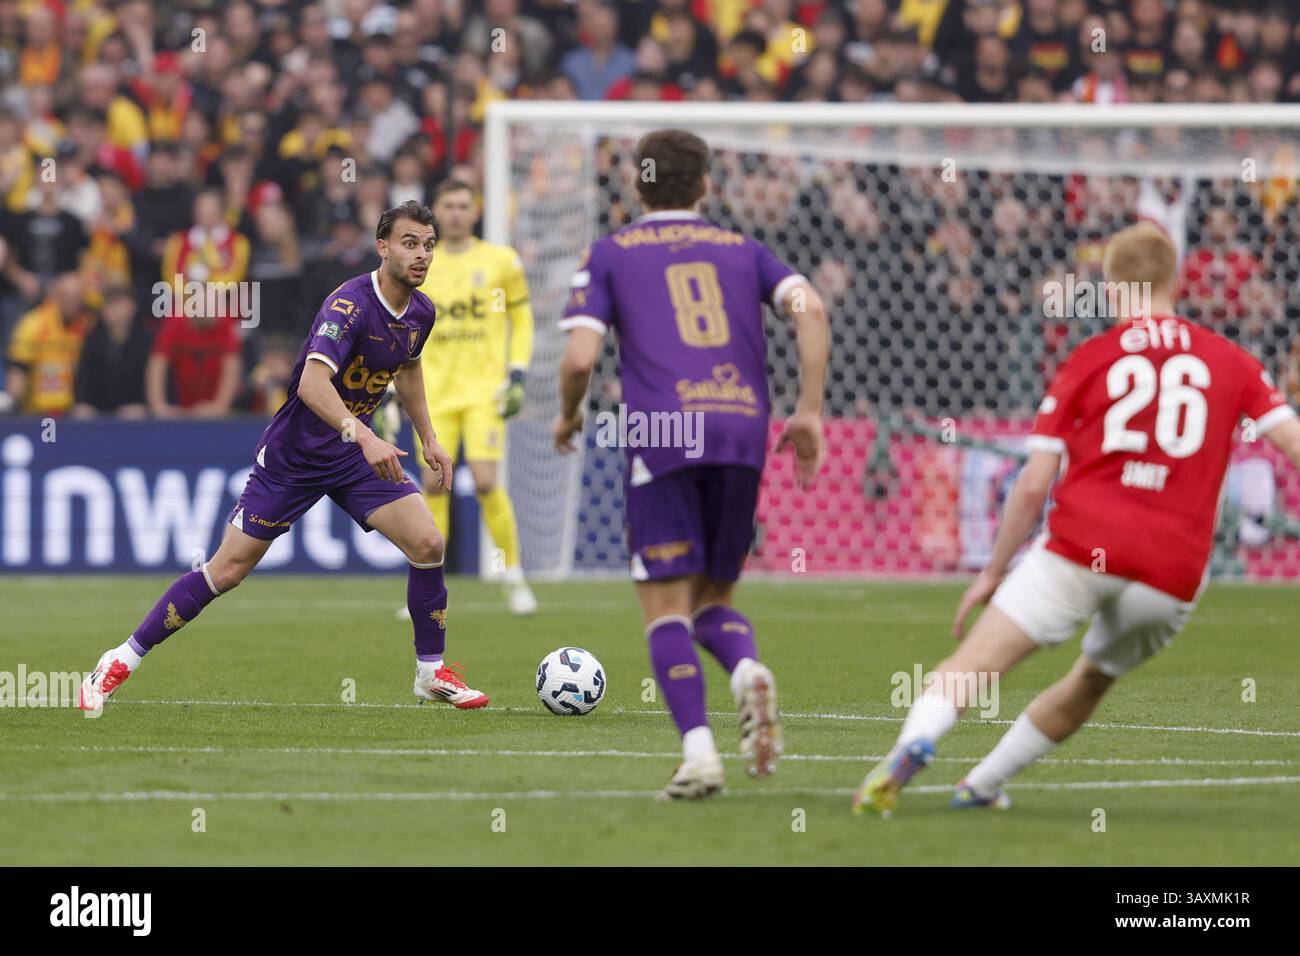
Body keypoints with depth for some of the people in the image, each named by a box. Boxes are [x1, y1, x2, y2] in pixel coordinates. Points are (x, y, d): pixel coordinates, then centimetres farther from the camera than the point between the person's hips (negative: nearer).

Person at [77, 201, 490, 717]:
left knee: (427, 543, -10)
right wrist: (363, 437, -51)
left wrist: (428, 438, 22)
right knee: (228, 568, -5)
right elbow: (312, 383, -40)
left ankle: (432, 673, 7)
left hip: (356, 453, 6)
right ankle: (122, 661, 7)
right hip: (292, 455, -6)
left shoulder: (421, 312, 0)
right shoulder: (350, 303, -25)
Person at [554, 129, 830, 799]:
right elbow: (809, 309, 3)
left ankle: (697, 750, -18)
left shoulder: (610, 254, 13)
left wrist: (568, 416, 20)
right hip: (743, 435, 3)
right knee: (713, 600, 16)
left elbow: (580, 357, 0)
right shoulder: (740, 250, 21)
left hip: (661, 435, -3)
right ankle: (747, 671, -17)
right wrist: (809, 411, 6)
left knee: (666, 609, 1)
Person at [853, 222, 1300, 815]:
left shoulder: (1087, 361, 7)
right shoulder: (1230, 361, 12)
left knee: (969, 667, -6)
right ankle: (981, 784, 29)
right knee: (1090, 682, 27)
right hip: (1174, 570, 3)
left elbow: (1033, 484, 4)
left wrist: (993, 572, 14)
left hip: (1081, 549, -3)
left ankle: (913, 744, -34)